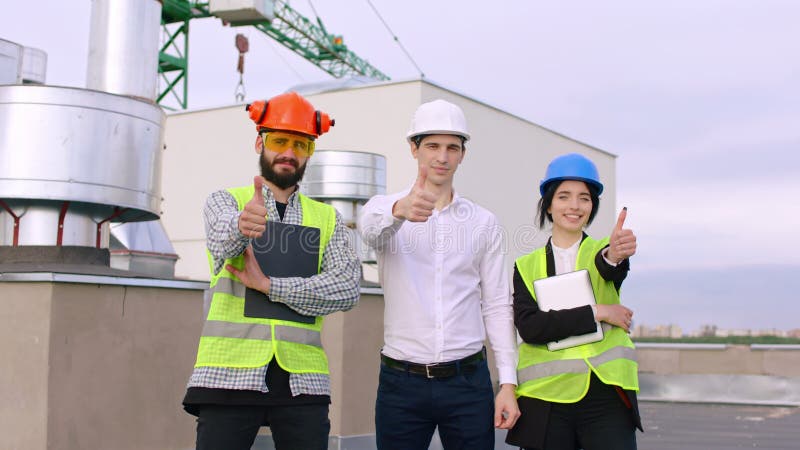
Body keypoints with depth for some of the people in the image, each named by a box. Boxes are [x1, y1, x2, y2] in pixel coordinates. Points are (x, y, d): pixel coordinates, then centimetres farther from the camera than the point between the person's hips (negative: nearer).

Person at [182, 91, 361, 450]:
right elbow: (222, 236, -15)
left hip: (302, 377, 2)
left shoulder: (328, 219, 14)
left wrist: (270, 285, -10)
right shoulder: (224, 201, 9)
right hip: (230, 371, -2)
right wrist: (242, 224, -38)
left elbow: (347, 288, -1)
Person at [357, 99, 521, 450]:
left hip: (468, 381, 1)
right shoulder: (384, 208, 3)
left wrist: (508, 383, 0)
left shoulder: (484, 223, 9)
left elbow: (497, 306, 8)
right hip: (401, 381, -1)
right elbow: (370, 226, -22)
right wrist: (401, 209, -45)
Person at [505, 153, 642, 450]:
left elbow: (611, 268, -17)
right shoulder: (527, 266, 8)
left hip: (606, 394, -1)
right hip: (545, 398, 1)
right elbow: (528, 327, -7)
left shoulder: (603, 251, 7)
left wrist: (614, 255, -40)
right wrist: (597, 313, -13)